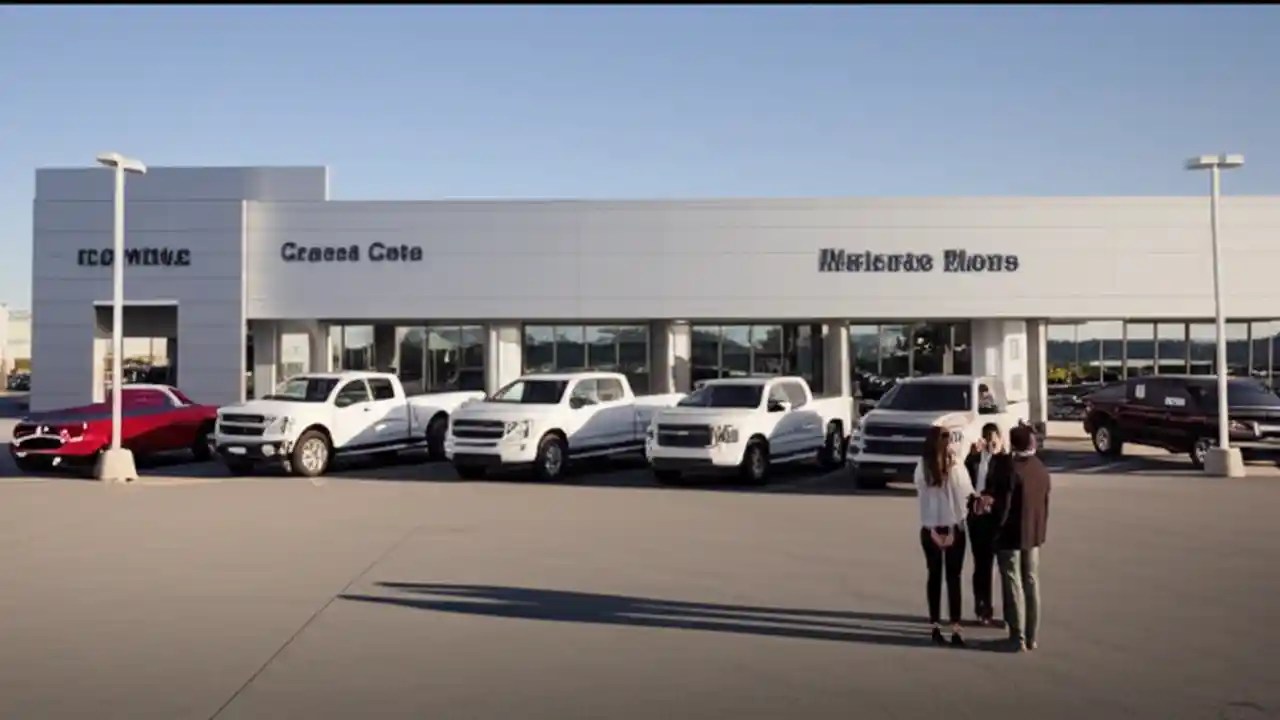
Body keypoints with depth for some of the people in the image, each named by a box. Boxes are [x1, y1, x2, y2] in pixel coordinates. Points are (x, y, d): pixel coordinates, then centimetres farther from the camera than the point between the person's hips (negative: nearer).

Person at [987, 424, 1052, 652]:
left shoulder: (1007, 468, -19)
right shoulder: (1041, 468, 3)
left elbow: (1002, 504, -17)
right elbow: (1045, 502, 10)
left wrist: (996, 528, -3)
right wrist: (1041, 529, 18)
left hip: (1010, 535, -6)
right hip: (1034, 534, 6)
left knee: (1014, 585, 2)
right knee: (1032, 583, 13)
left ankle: (1018, 637, 6)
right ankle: (1033, 637, 19)